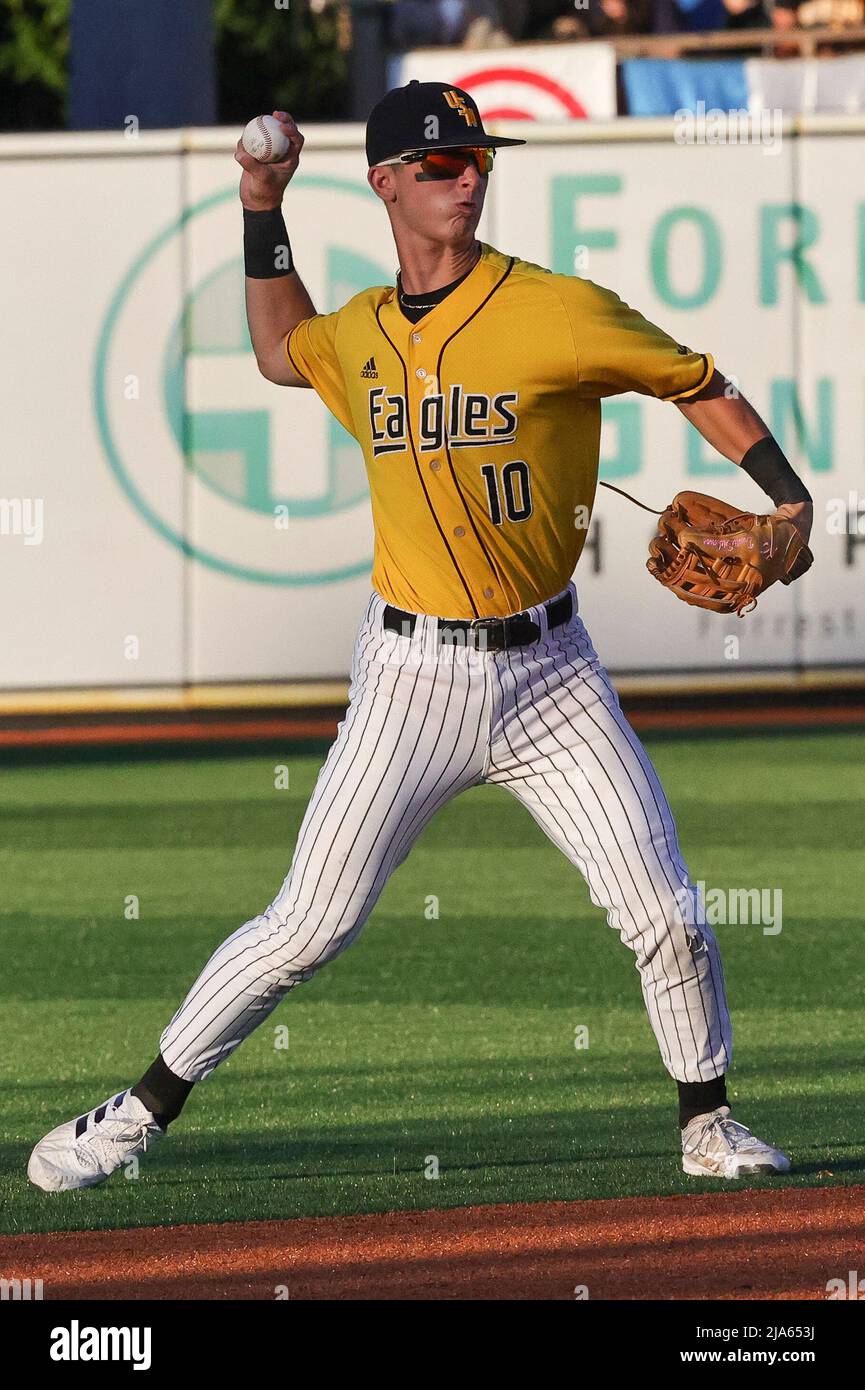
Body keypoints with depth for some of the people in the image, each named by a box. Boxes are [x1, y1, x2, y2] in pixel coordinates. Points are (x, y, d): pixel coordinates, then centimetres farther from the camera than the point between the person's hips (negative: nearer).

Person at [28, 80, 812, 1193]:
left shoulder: (559, 312, -7)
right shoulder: (358, 334, 6)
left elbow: (698, 386, 2)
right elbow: (280, 355, 29)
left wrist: (787, 497, -10)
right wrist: (262, 211, 20)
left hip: (546, 672, -1)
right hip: (412, 675, 1)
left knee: (667, 916, -5)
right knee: (310, 926, -3)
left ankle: (706, 1122, 17)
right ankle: (144, 1110, 9)